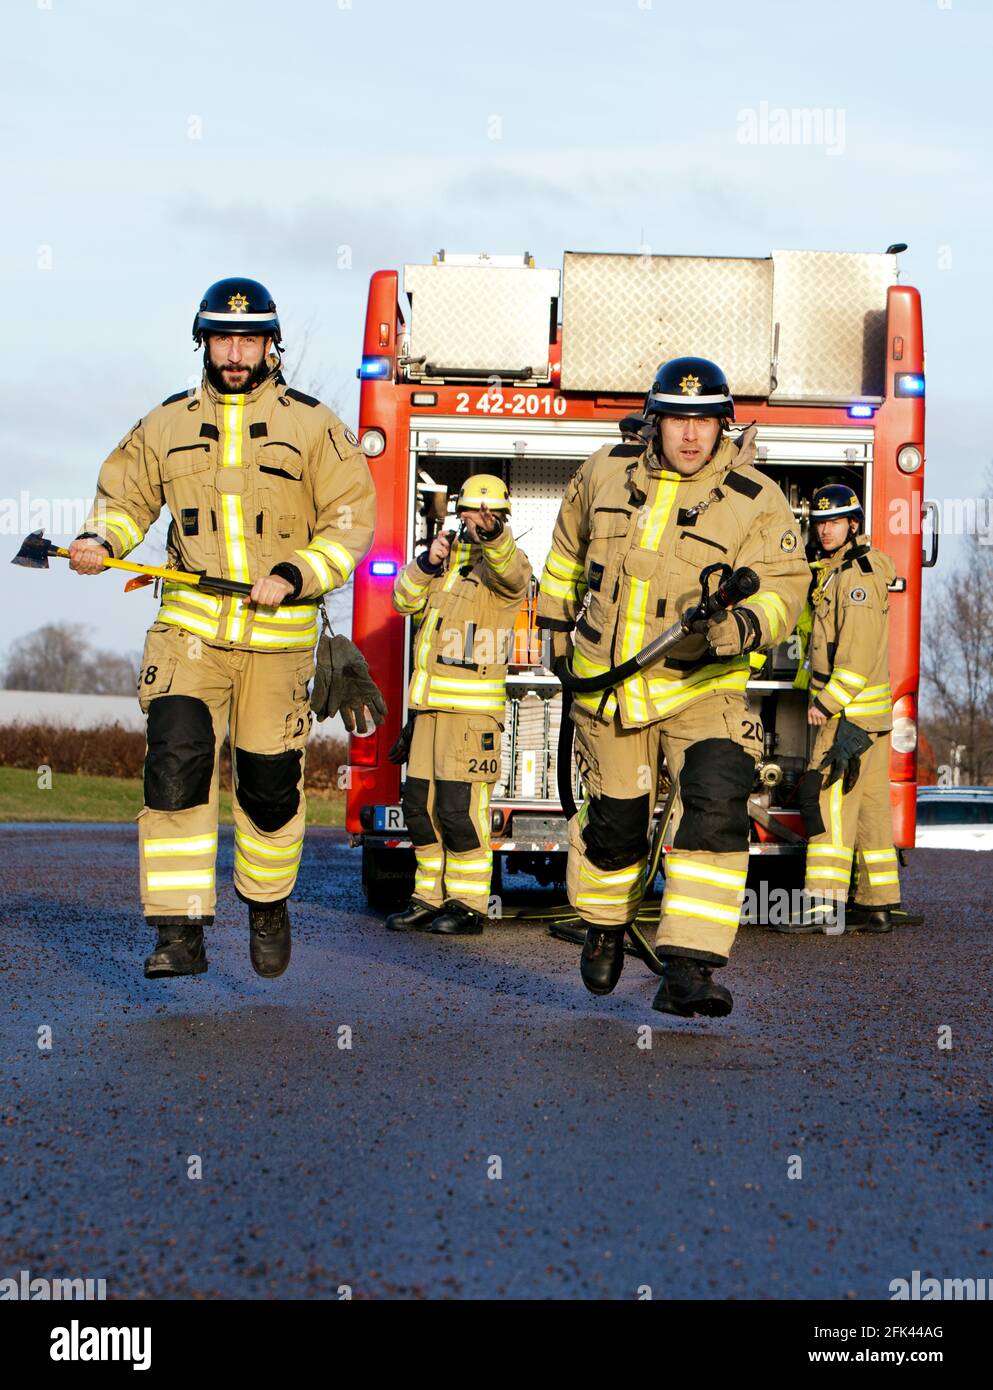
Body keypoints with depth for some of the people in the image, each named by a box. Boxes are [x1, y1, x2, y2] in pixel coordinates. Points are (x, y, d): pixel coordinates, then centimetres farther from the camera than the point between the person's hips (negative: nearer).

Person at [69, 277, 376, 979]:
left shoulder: (312, 424, 2)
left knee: (270, 782, 6)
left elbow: (352, 517, 0)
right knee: (176, 764, -15)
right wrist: (99, 541, -6)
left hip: (279, 637, -1)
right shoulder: (168, 424, 9)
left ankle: (268, 903, 33)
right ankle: (181, 933, -14)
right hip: (189, 628, 1)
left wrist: (295, 575, -14)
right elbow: (125, 493, 16)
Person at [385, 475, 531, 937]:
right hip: (431, 706, 7)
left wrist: (495, 535, -47)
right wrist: (426, 564, -8)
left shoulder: (500, 565, -2)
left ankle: (468, 906, -3)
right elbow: (404, 601, 10)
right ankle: (430, 898, 17)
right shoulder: (447, 559, 19)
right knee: (419, 805, 8)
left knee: (460, 808, -11)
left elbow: (512, 572, -27)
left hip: (474, 709, -7)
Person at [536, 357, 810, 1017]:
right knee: (615, 820, 12)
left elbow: (783, 586, -17)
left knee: (715, 809, -21)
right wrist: (558, 615, 26)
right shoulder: (607, 473, -1)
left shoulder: (757, 502, -10)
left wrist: (746, 623, -38)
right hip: (608, 685, 2)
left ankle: (687, 970, -23)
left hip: (701, 685, -2)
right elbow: (570, 542, 18)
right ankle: (604, 926, 42)